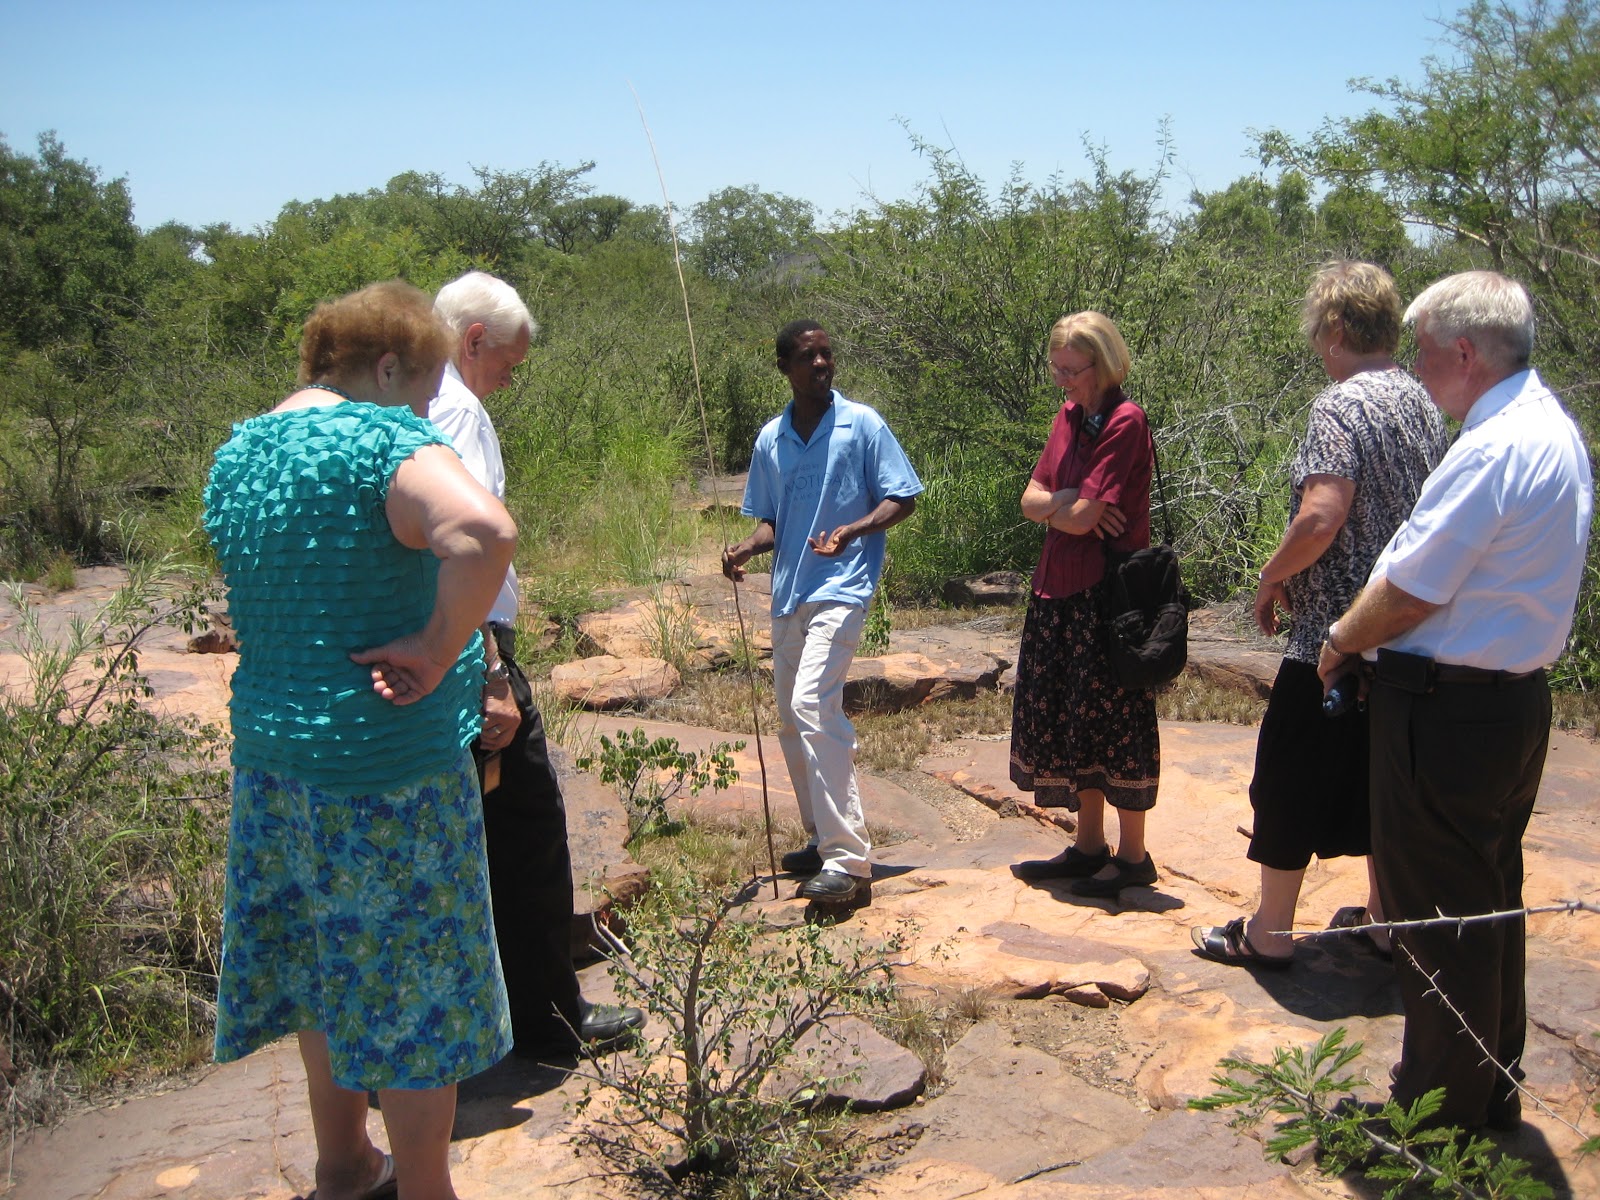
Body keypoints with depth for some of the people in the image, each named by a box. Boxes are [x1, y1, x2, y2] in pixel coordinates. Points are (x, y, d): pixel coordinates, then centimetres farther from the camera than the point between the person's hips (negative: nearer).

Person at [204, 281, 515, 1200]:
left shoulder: (238, 451, 8)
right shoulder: (387, 440, -18)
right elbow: (485, 532, -38)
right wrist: (441, 649, -24)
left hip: (270, 752, 8)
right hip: (390, 760, -8)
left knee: (327, 961, 22)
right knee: (414, 985, 7)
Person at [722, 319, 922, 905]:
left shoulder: (862, 424, -3)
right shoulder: (770, 439, 11)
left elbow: (901, 499, -2)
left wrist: (850, 532, -20)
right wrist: (746, 548, -4)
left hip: (842, 587, -7)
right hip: (788, 592, 7)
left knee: (814, 706, -21)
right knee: (792, 719, 12)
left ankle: (848, 861, -19)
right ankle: (823, 838, 28)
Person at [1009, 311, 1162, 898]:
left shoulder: (1125, 422, -14)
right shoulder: (1068, 417, 13)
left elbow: (1082, 516, -19)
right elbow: (1031, 500, 9)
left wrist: (1052, 506, 1)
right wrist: (1066, 504, -11)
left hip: (1108, 591, -8)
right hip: (1060, 587, 8)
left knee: (1112, 720, -1)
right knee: (1065, 718, 12)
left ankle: (1133, 855, 11)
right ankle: (1089, 845, 24)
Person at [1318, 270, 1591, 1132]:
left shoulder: (1493, 448, -22)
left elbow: (1409, 592, -20)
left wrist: (1340, 641, -2)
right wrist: (1364, 634, 12)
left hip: (1449, 710, -10)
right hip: (1516, 696, 10)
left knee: (1434, 912, 2)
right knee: (1489, 897, 19)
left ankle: (1439, 1108, 15)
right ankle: (1492, 1091, 33)